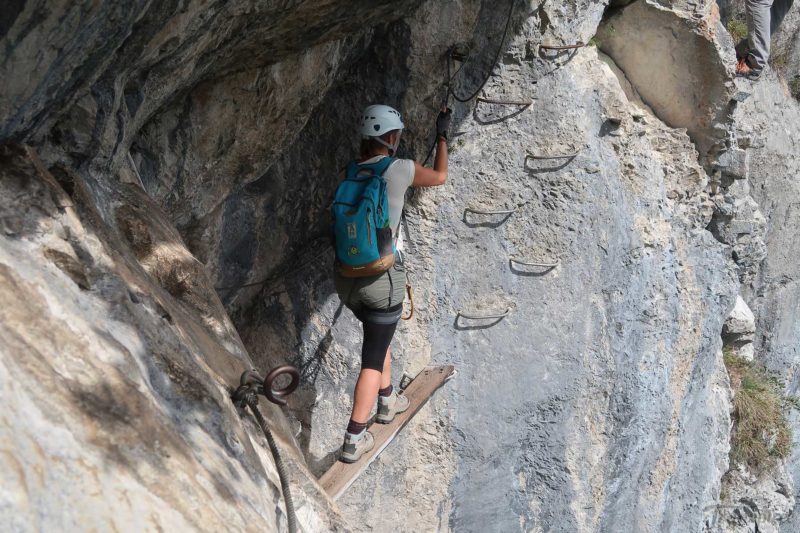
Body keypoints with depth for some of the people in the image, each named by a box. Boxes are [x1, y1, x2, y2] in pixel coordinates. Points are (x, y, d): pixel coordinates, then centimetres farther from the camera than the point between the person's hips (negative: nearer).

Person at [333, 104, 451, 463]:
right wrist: (442, 136, 22)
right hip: (383, 279, -5)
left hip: (346, 276, 5)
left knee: (379, 335, 30)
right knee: (373, 358, 4)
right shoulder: (400, 169, -10)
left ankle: (387, 401, 44)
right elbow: (439, 177, 9)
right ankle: (353, 441, 5)